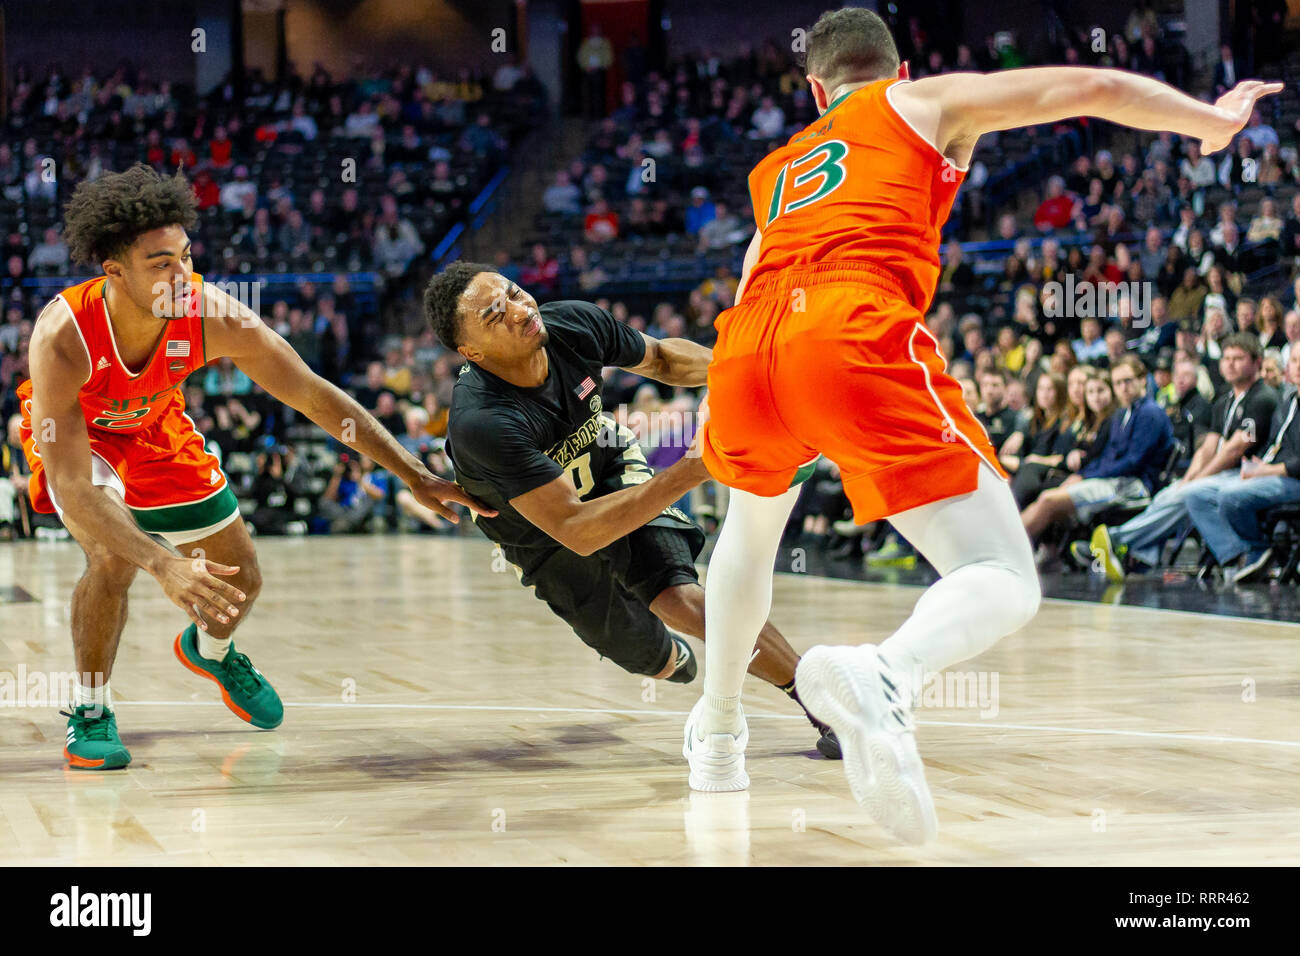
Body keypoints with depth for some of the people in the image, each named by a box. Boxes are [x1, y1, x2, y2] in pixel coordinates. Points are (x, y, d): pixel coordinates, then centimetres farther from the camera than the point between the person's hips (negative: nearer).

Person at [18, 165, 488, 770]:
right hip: (72, 435, -4)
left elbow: (316, 397, -21)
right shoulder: (62, 337, -41)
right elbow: (70, 486, -43)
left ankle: (210, 652, 46)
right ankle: (90, 714, -7)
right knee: (114, 558, -30)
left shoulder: (215, 317, -33)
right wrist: (163, 565, -55)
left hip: (155, 430, 4)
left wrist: (416, 477, -20)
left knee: (240, 581, 8)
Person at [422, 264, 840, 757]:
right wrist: (691, 472, -50)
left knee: (678, 597, -22)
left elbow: (661, 357, -2)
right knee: (642, 656, 6)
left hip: (612, 468, 2)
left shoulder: (575, 324, -26)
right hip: (542, 533, -2)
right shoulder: (481, 423, -42)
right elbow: (576, 530, -44)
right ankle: (674, 658, 44)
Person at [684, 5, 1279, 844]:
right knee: (1004, 584, -7)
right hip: (856, 333, -5)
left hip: (745, 346, 5)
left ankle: (717, 738, 44)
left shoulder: (775, 168, 36)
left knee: (752, 526, 37)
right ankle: (883, 676, -39)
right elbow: (1094, 89, 21)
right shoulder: (925, 103, 26)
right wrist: (1213, 122, 36)